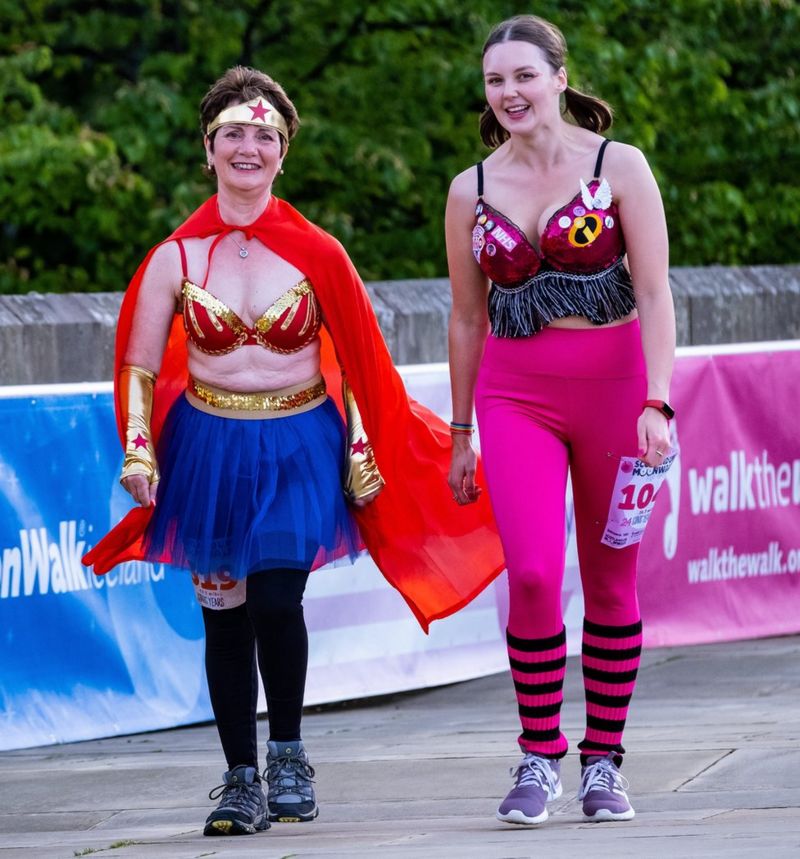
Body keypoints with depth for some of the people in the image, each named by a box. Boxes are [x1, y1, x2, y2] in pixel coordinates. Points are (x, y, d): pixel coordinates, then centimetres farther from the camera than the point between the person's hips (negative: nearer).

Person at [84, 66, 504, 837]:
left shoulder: (316, 254, -2)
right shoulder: (176, 258, 0)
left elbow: (356, 365, 4)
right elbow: (140, 367, 5)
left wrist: (362, 457, 0)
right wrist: (139, 454, -7)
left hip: (298, 448, -2)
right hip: (208, 449, 2)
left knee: (276, 601, -16)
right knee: (224, 615, 4)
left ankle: (288, 753, 5)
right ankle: (241, 780, 14)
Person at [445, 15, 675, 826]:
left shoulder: (619, 167, -2)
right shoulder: (472, 191, 6)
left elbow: (655, 294, -6)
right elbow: (466, 318, 12)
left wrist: (656, 401, -16)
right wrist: (460, 436, 13)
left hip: (612, 385, -1)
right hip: (514, 394, 1)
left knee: (611, 580, 4)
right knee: (533, 572, -16)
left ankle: (603, 761, 16)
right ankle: (539, 756, -3)